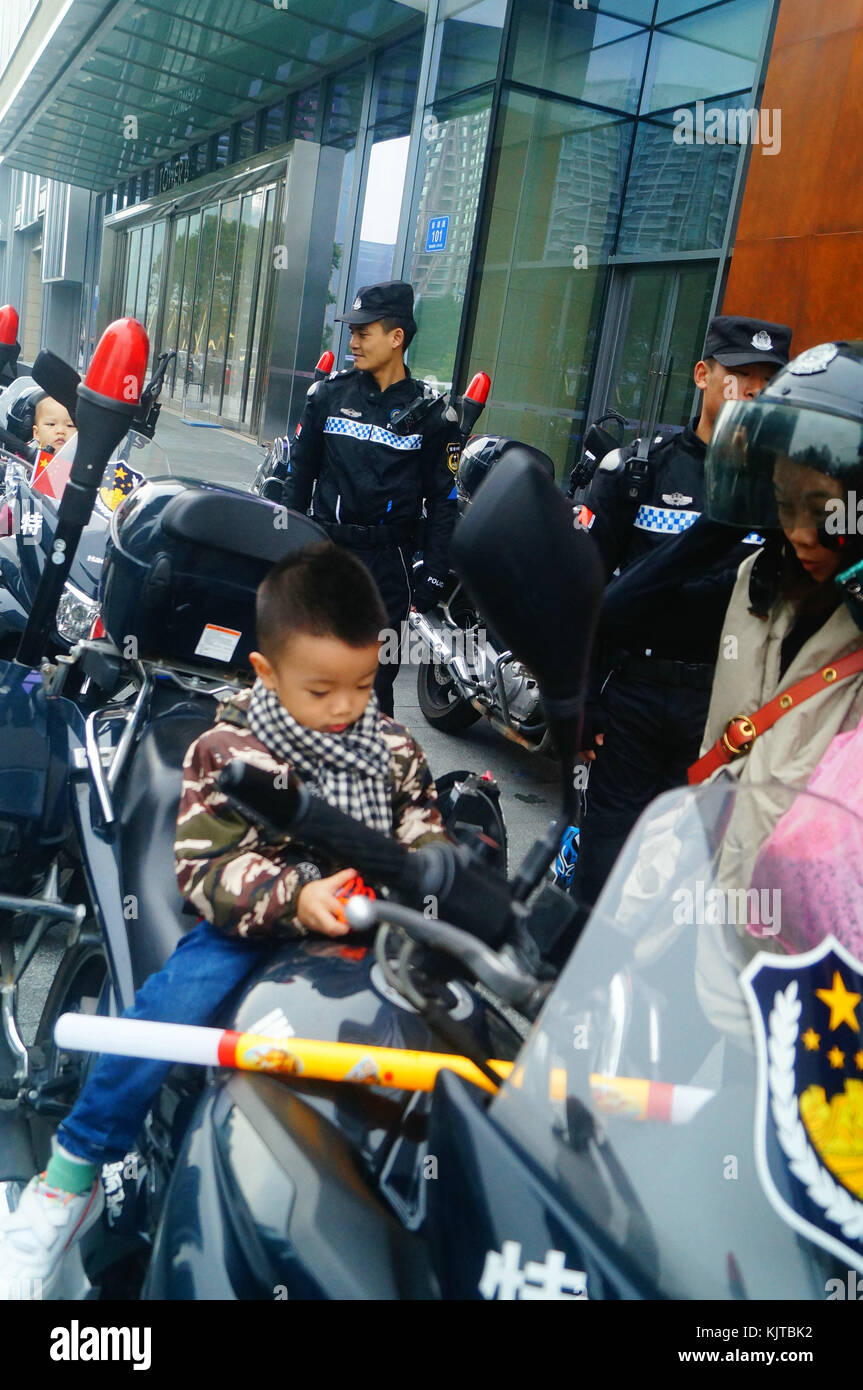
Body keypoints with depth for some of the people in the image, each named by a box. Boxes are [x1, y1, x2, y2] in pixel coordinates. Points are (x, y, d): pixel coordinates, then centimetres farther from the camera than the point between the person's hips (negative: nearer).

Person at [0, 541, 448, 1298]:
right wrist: (293, 897, -27)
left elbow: (426, 833, 15)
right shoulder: (226, 753, -6)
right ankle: (70, 1182, -8)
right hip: (252, 928, -3)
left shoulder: (395, 751, 7)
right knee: (171, 1006, -25)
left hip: (368, 927, 4)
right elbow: (205, 868, -11)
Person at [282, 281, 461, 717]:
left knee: (374, 680, 2)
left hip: (387, 564, -2)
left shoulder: (431, 414, 1)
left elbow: (442, 504, 2)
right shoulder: (329, 394, 8)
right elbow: (299, 474, 13)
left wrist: (431, 579, -4)